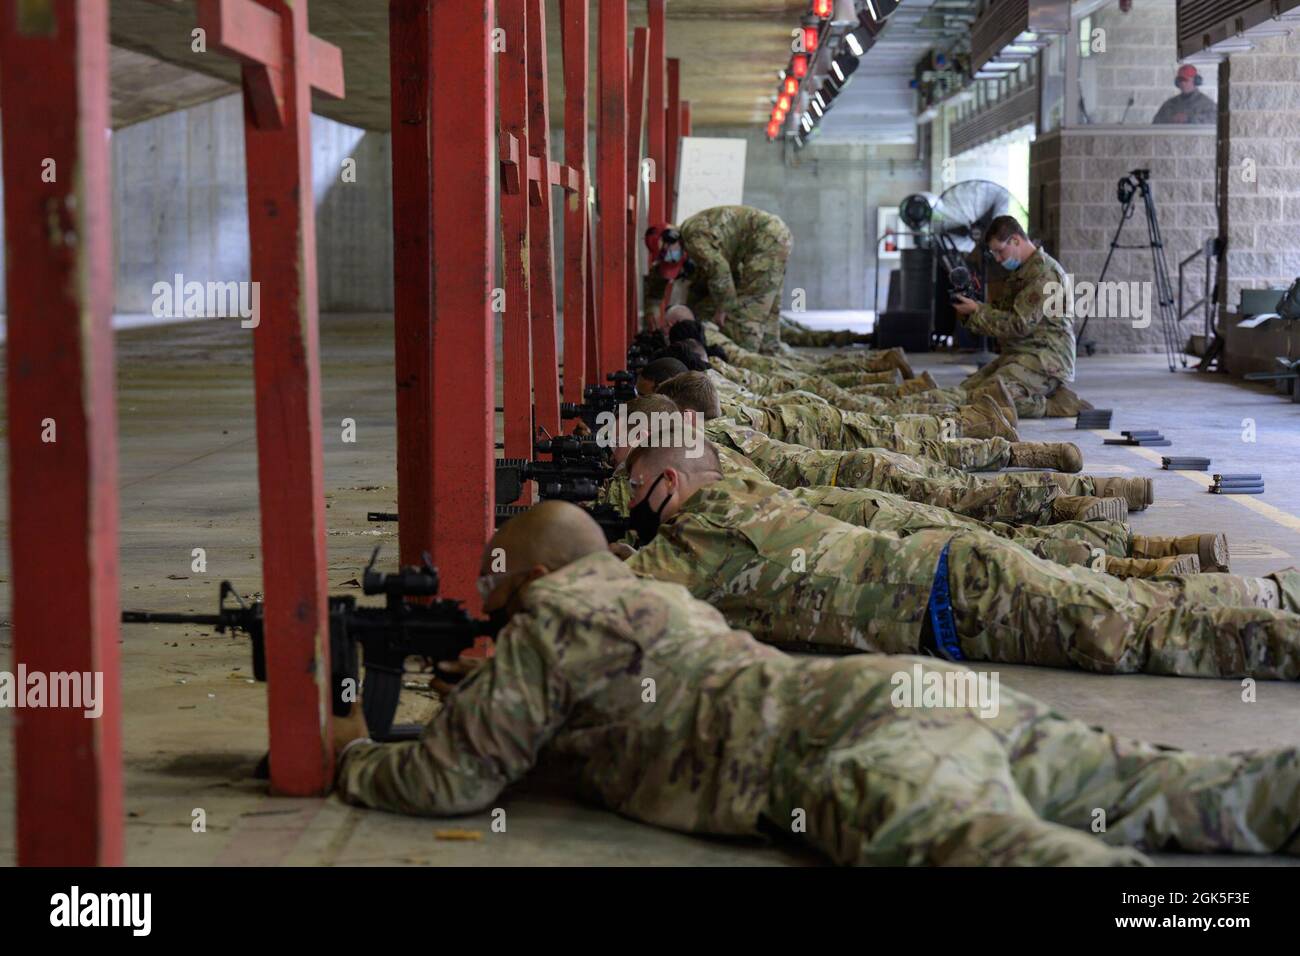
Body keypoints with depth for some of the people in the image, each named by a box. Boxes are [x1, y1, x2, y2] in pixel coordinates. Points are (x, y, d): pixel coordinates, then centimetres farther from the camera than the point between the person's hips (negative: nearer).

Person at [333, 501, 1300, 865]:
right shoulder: (657, 596, 36)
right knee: (1191, 796, -1)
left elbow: (453, 777, 11)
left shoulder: (548, 621, 10)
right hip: (960, 696, 9)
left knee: (998, 843, -36)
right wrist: (490, 686, 48)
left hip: (870, 743, -9)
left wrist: (355, 756, 30)